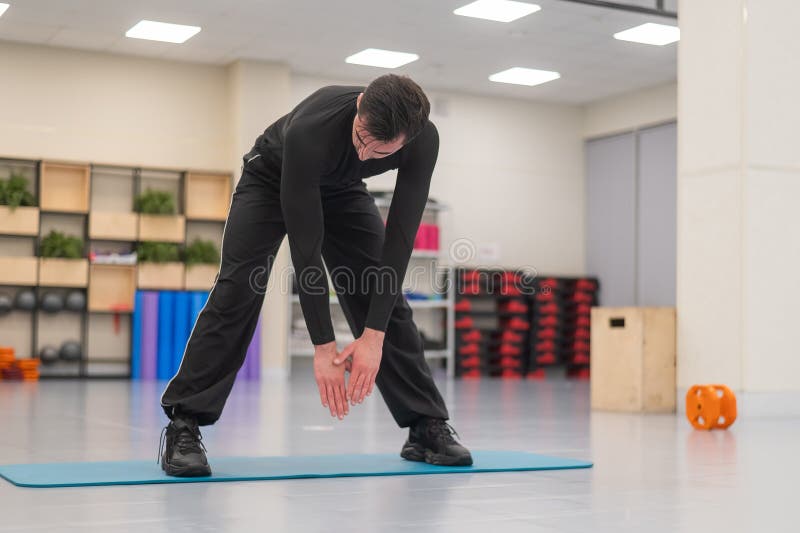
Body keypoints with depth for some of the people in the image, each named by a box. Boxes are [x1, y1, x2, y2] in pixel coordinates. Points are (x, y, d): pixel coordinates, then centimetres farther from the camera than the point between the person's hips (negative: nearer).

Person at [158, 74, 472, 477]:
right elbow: (306, 244, -42)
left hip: (341, 189, 4)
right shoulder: (310, 131, -46)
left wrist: (374, 335, -36)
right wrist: (324, 347, -39)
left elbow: (400, 235, -32)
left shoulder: (423, 139, -35)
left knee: (385, 297, -7)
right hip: (271, 180, -3)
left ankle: (426, 426, 1)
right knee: (237, 291, -20)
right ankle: (183, 425, -15)